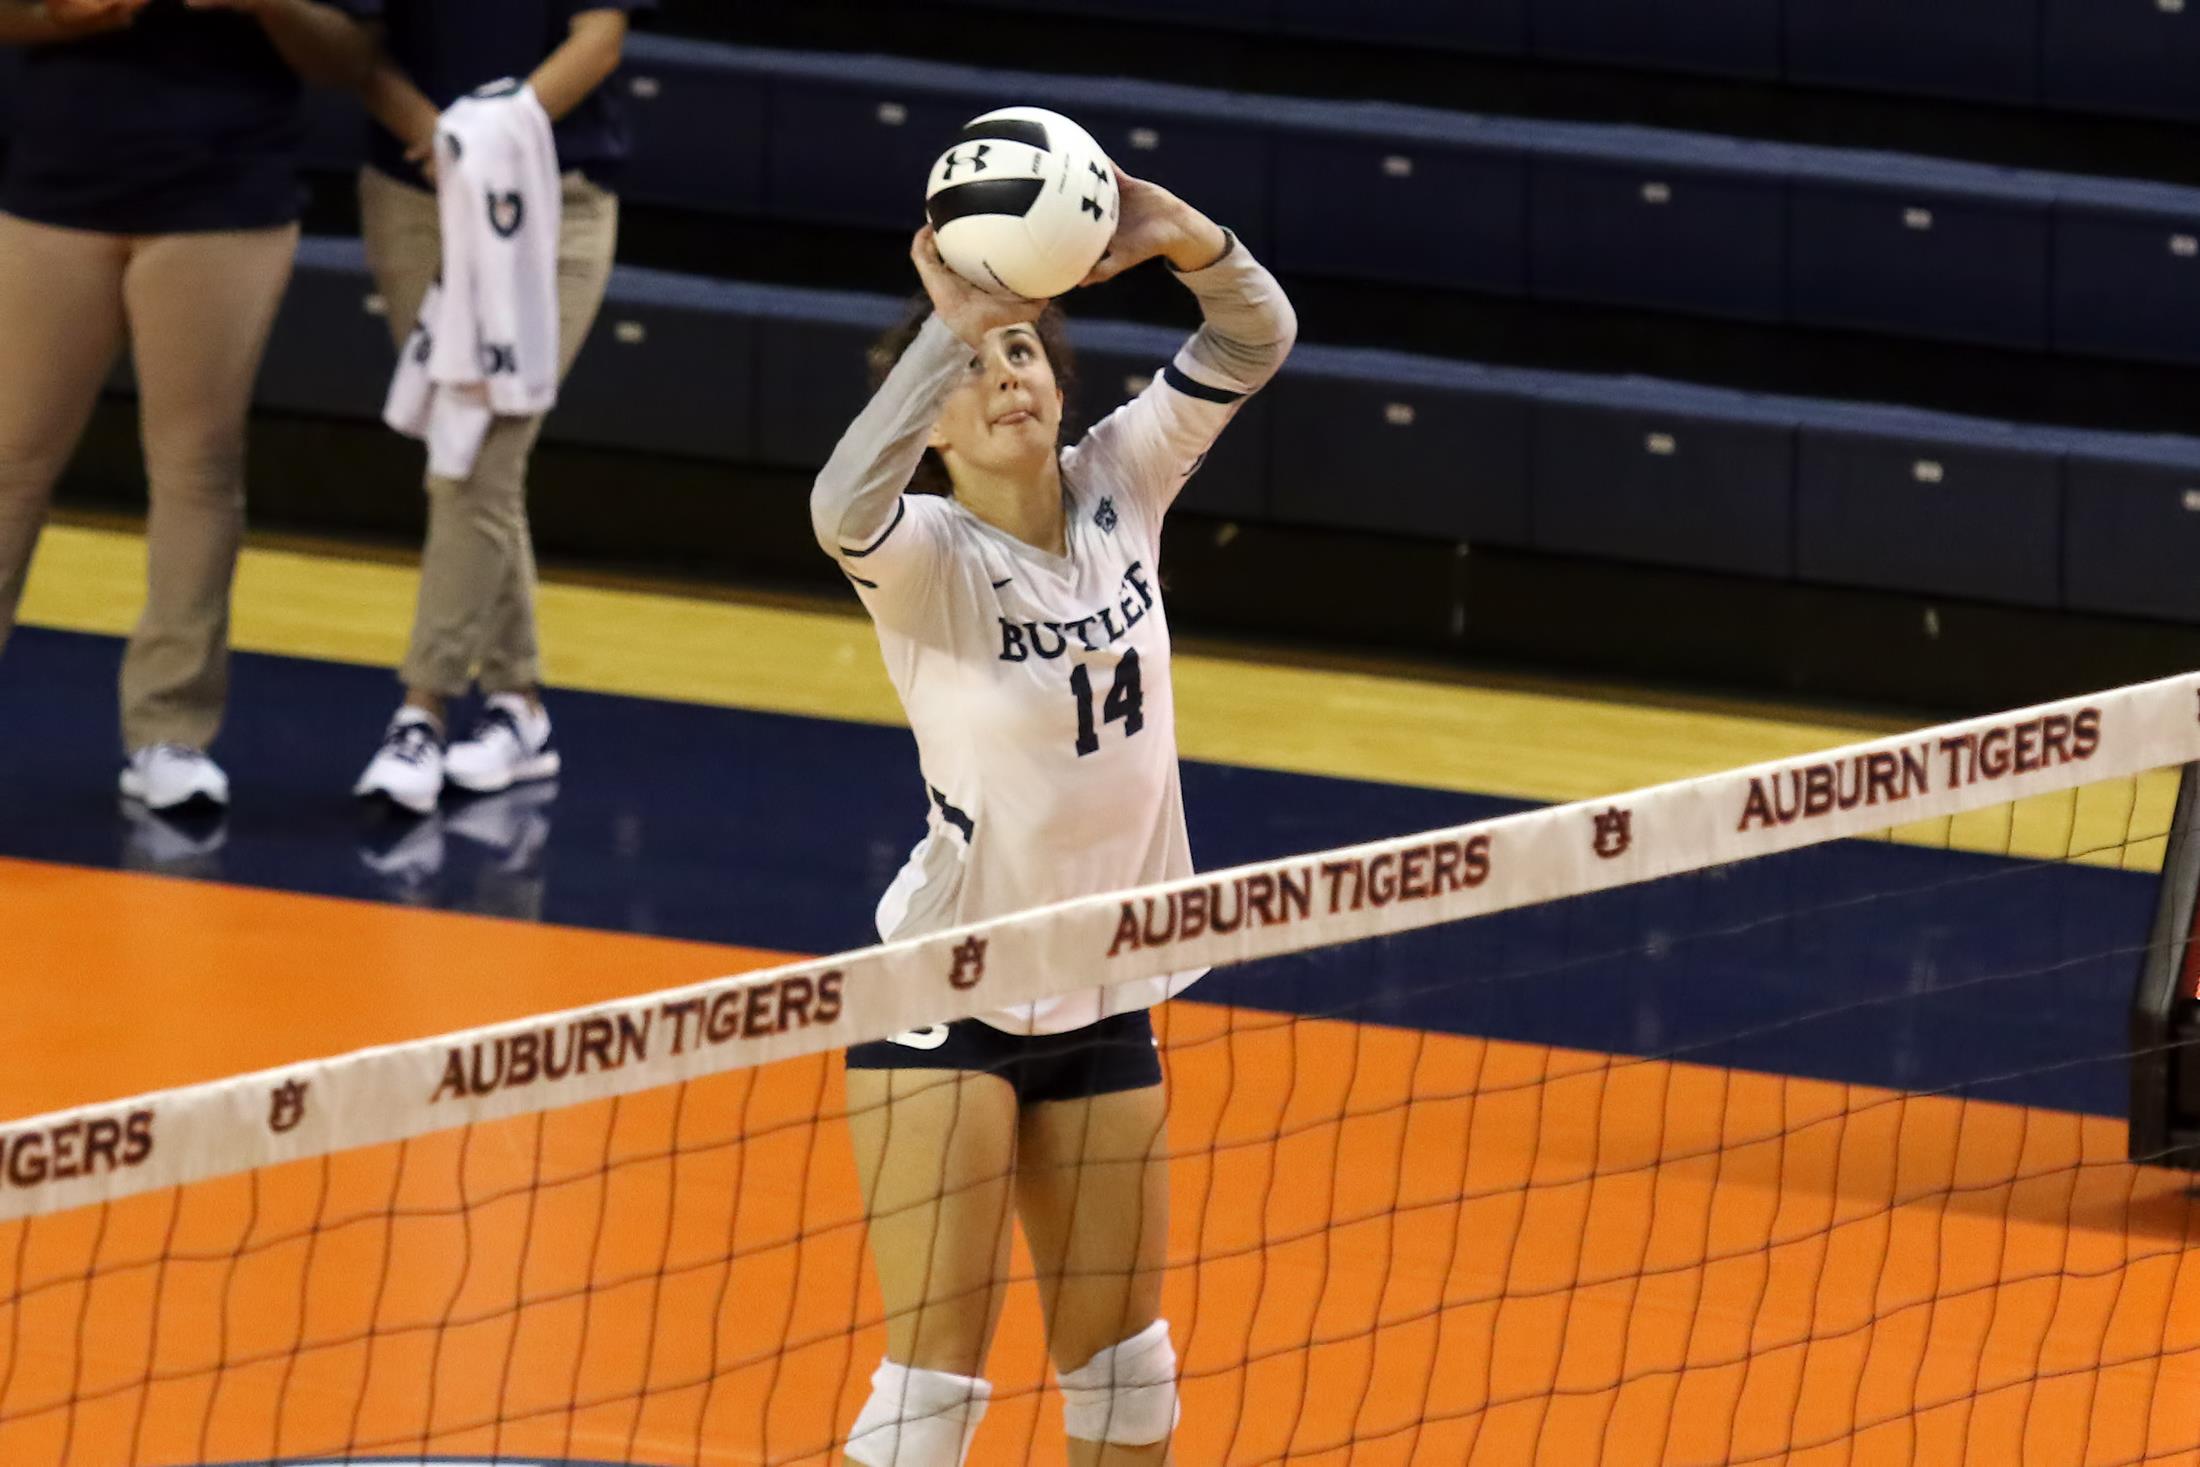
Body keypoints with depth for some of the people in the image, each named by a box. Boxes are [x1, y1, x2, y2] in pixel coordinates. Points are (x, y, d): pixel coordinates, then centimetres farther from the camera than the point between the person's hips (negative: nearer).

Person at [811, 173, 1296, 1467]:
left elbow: (1257, 341, -6)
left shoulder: (1118, 488, -2)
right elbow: (845, 507, -40)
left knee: (1124, 1362, 15)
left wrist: (1185, 237, -26)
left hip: (1105, 1006, 6)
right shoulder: (927, 554, -17)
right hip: (949, 1006, -6)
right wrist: (949, 329, -48)